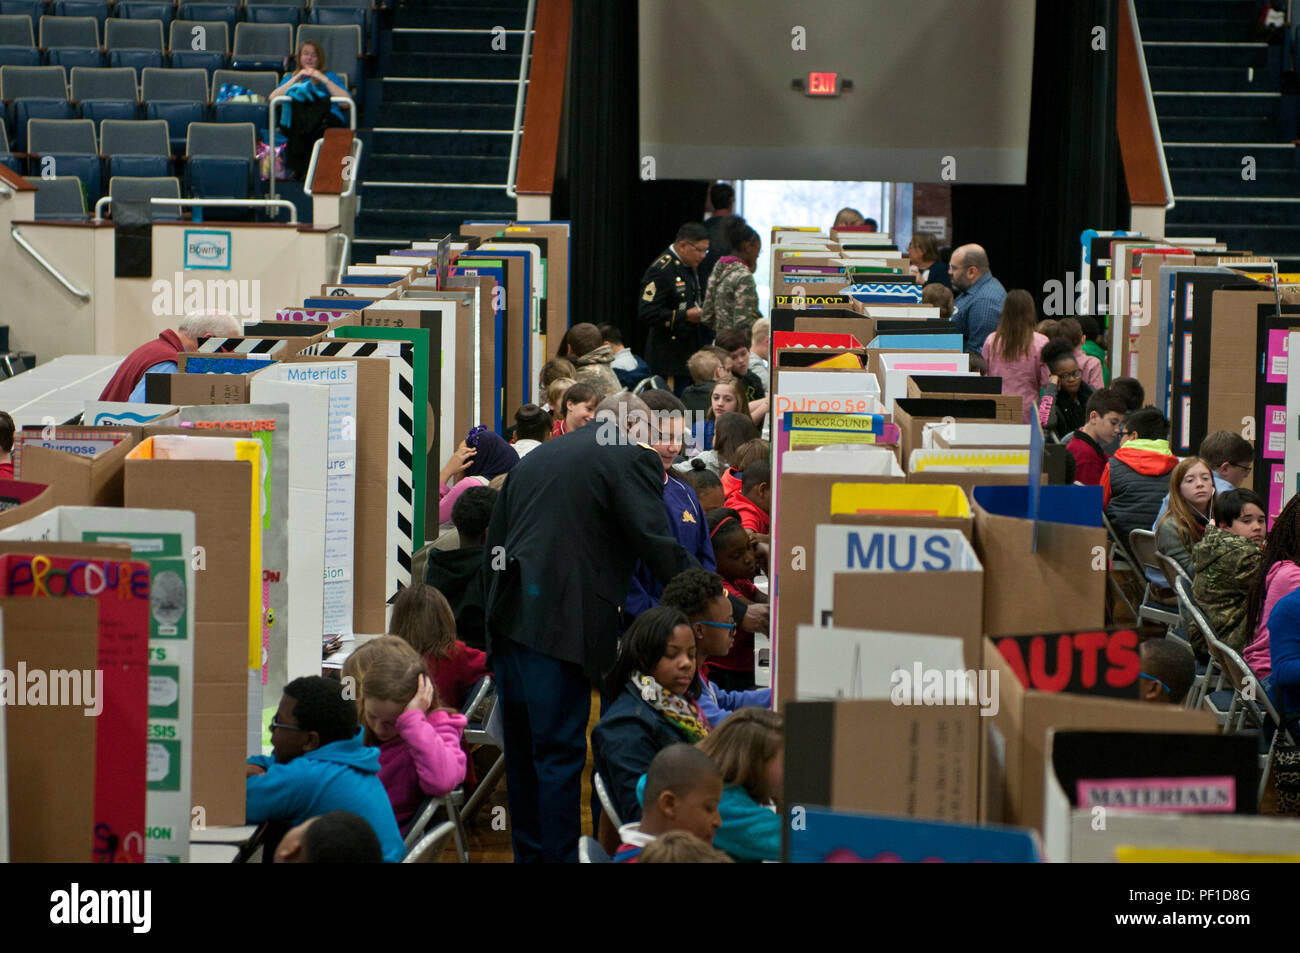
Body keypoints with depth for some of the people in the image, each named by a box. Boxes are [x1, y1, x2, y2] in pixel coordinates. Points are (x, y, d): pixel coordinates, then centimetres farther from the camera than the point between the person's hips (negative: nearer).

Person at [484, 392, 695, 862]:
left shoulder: (534, 458, 20)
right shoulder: (632, 460, -2)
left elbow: (494, 545, 21)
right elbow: (659, 546, -10)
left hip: (509, 620, 7)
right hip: (561, 625, -7)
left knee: (523, 752, 15)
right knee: (560, 752, -3)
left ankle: (529, 853, 24)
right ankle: (560, 855, 0)